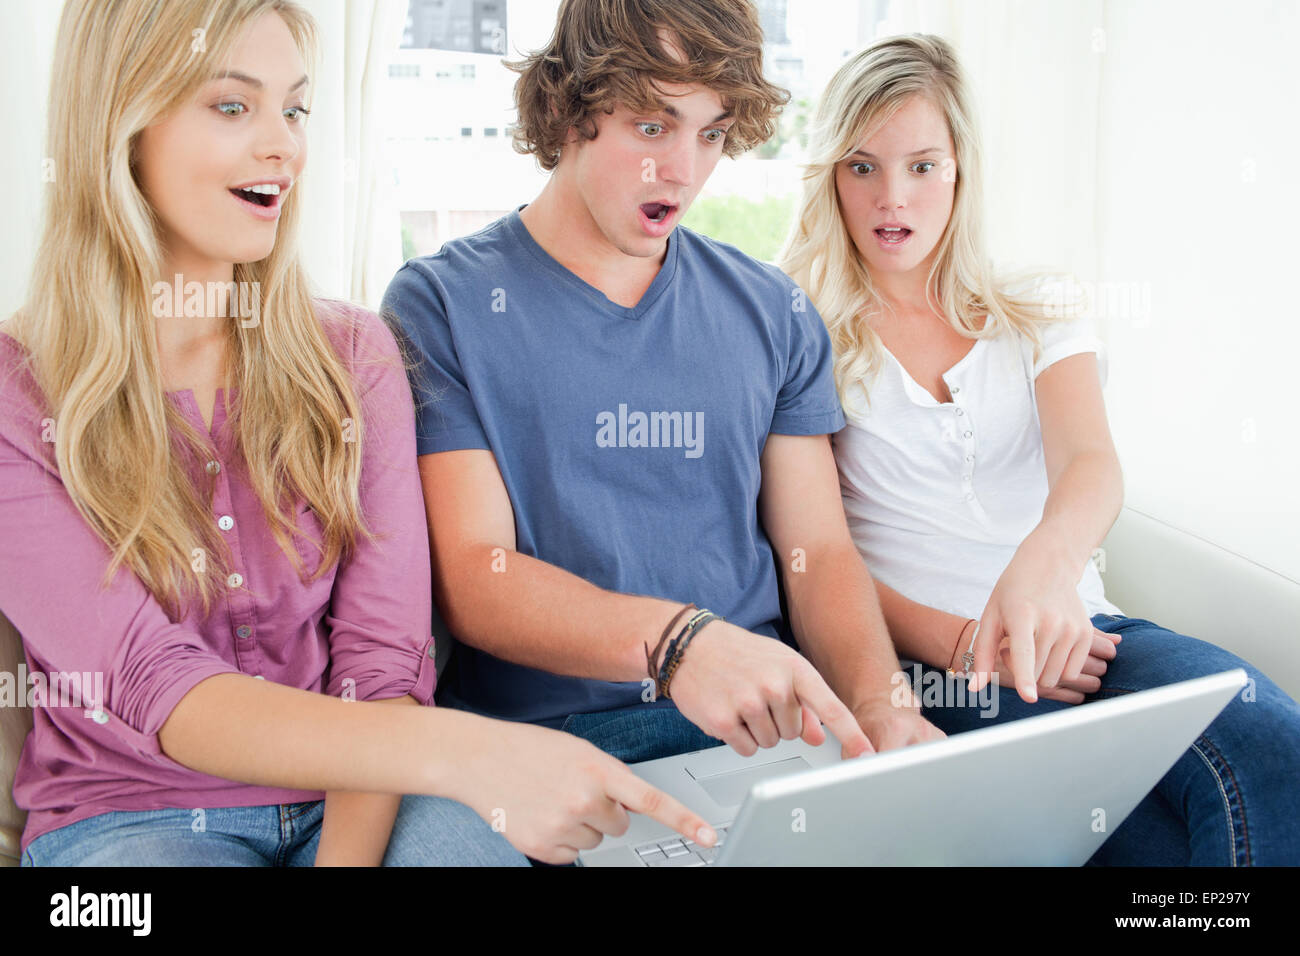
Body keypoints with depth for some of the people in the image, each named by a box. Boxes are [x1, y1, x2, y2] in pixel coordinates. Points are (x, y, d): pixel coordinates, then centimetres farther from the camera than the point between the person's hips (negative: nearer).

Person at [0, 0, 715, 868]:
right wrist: (459, 750, -35)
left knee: (467, 831, -29)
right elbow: (156, 687, -19)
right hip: (133, 815, -3)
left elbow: (383, 659, -3)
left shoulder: (354, 356, 3)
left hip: (355, 796, 3)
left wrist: (347, 854, -22)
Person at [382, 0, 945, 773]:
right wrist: (674, 642, -25)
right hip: (534, 733, -2)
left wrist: (876, 703, -11)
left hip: (757, 730, 3)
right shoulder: (443, 304, 2)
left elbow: (819, 550, 11)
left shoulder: (773, 312, 15)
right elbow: (471, 575, -7)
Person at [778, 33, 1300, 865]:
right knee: (1157, 836, -31)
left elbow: (1091, 463, -5)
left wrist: (1047, 562, -29)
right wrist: (955, 643, -16)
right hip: (915, 662, -3)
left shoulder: (1041, 312, 16)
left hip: (1073, 631, 4)